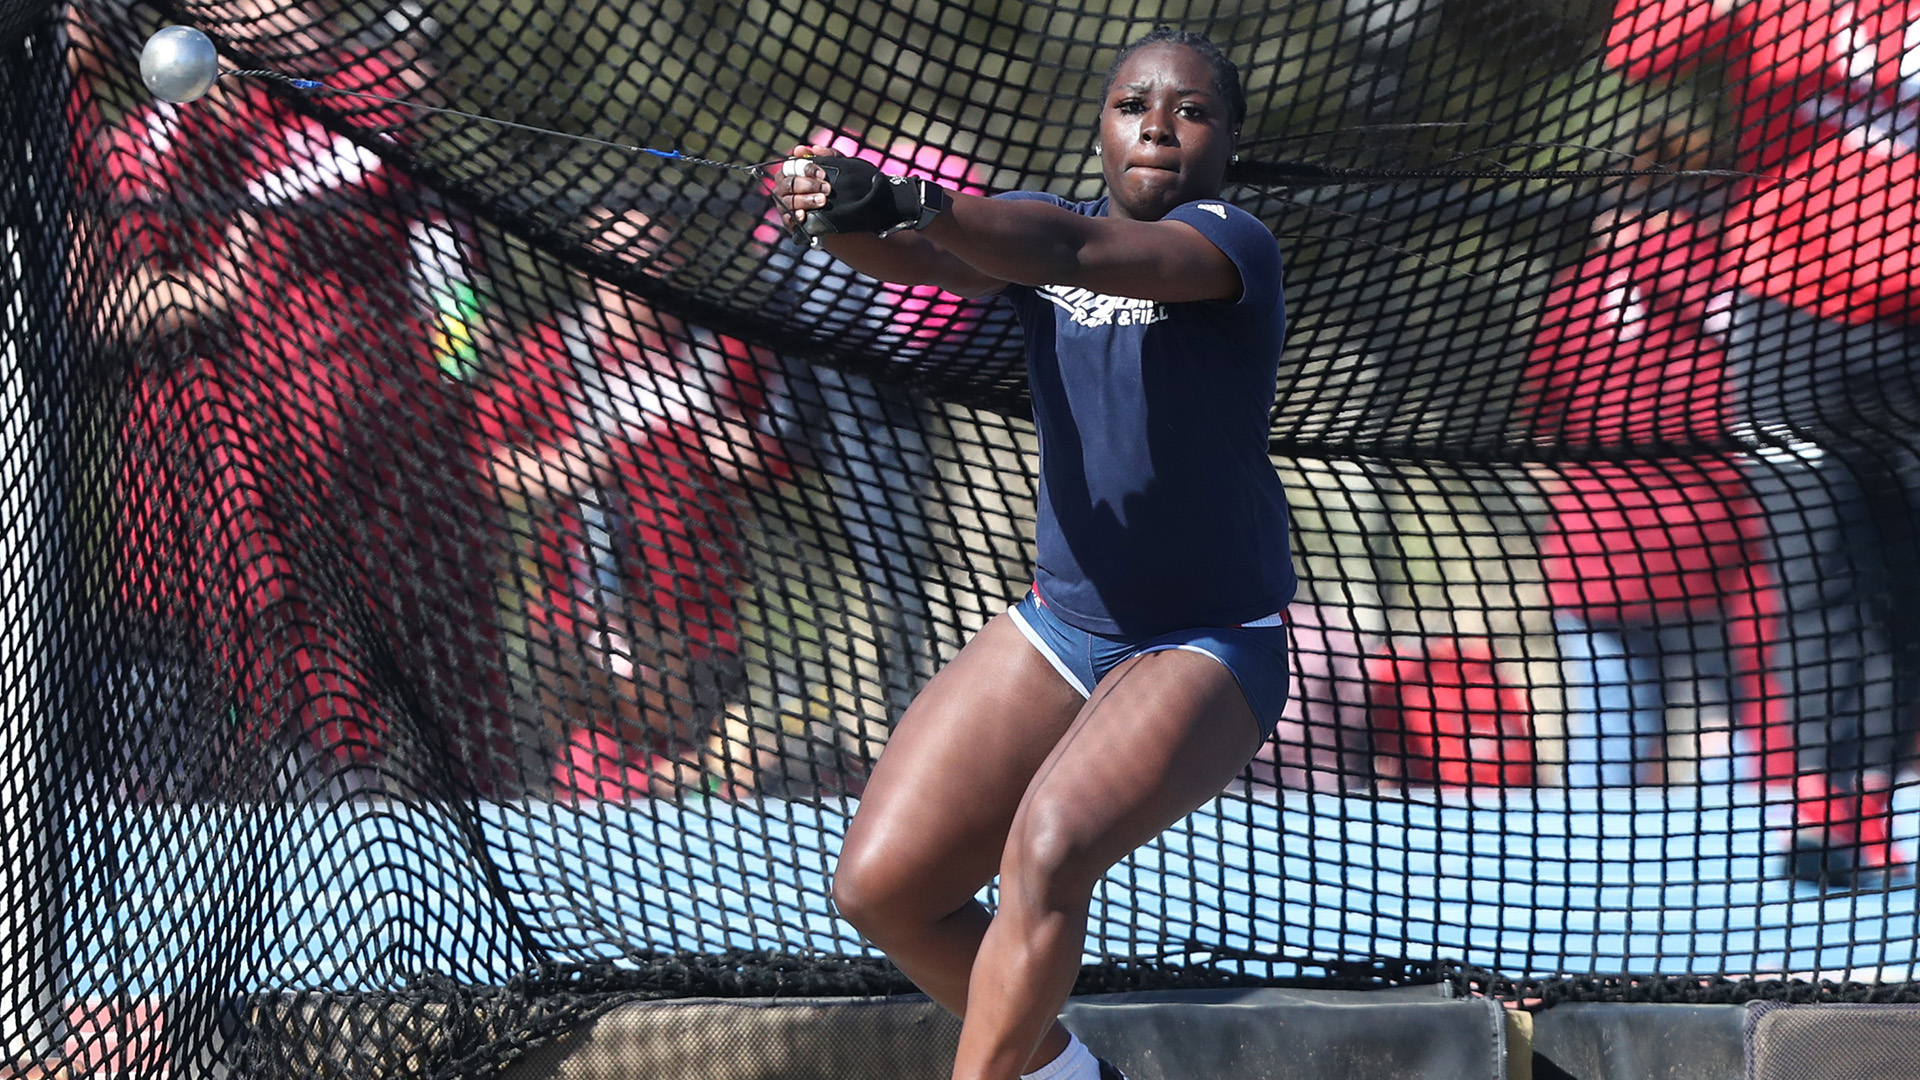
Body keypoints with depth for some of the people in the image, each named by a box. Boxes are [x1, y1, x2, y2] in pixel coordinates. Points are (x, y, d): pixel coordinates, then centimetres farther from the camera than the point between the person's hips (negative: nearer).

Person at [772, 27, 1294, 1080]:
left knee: (1050, 845, -31)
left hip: (1212, 648, -6)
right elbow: (923, 261, -20)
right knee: (880, 884, -1)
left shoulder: (1230, 244, -17)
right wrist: (845, 217, -44)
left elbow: (1074, 251, -37)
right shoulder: (1035, 224, 1)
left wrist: (914, 203, -53)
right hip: (1059, 627, 6)